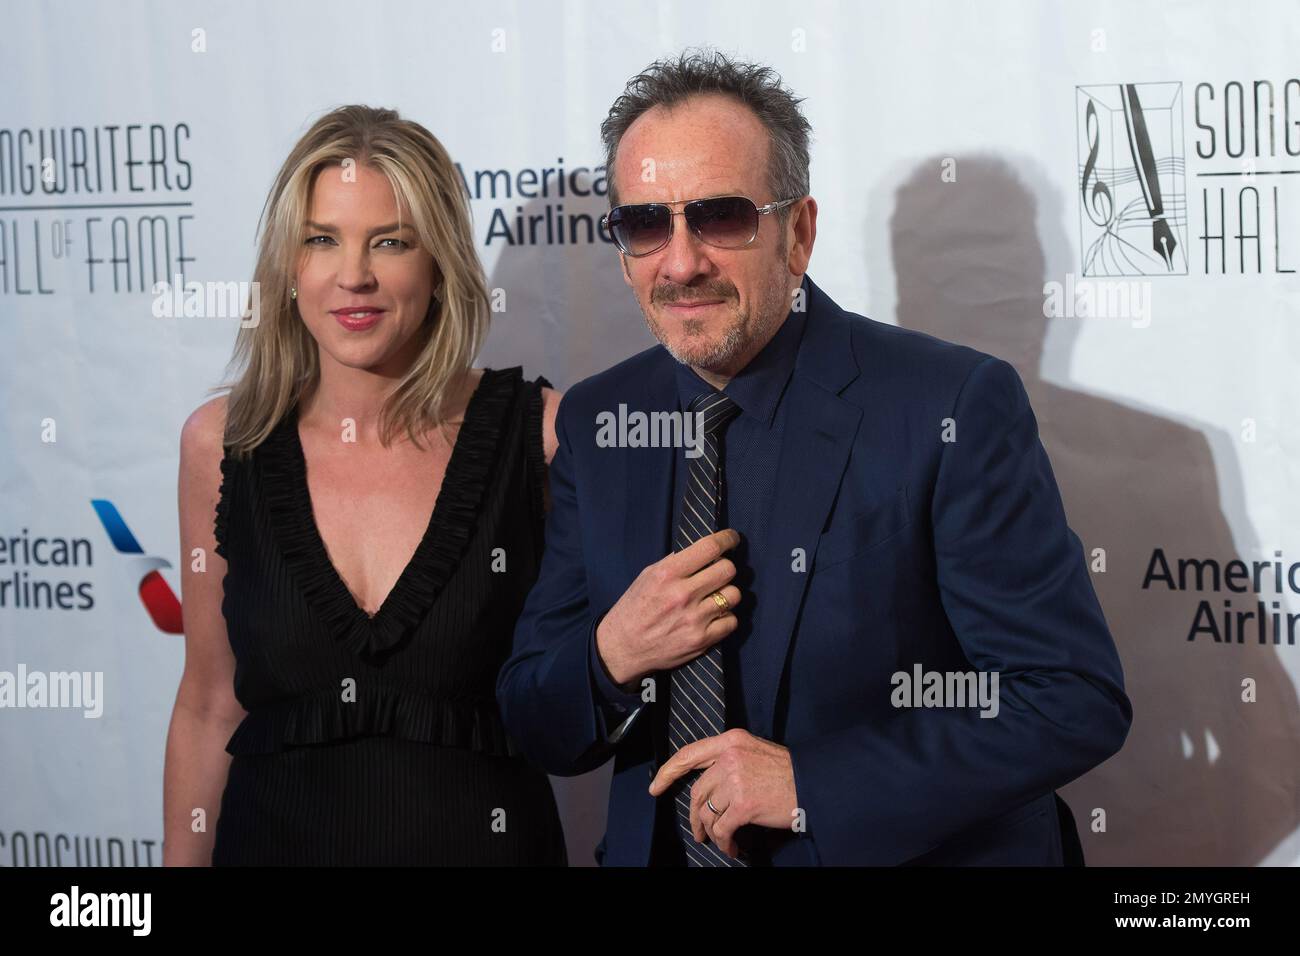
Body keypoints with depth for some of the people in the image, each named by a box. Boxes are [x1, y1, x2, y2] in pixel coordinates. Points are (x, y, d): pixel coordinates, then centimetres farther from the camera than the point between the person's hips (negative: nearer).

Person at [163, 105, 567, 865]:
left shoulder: (540, 430, -8)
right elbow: (209, 707, 4)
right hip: (273, 837, 2)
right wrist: (181, 858, 3)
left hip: (486, 838, -1)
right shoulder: (221, 442, -2)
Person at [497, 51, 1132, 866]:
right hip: (662, 853, 4)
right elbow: (538, 732, 2)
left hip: (913, 853, -4)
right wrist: (611, 658, -19)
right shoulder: (596, 425, -2)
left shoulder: (953, 407, -16)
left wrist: (814, 783, -22)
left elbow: (1078, 701, -18)